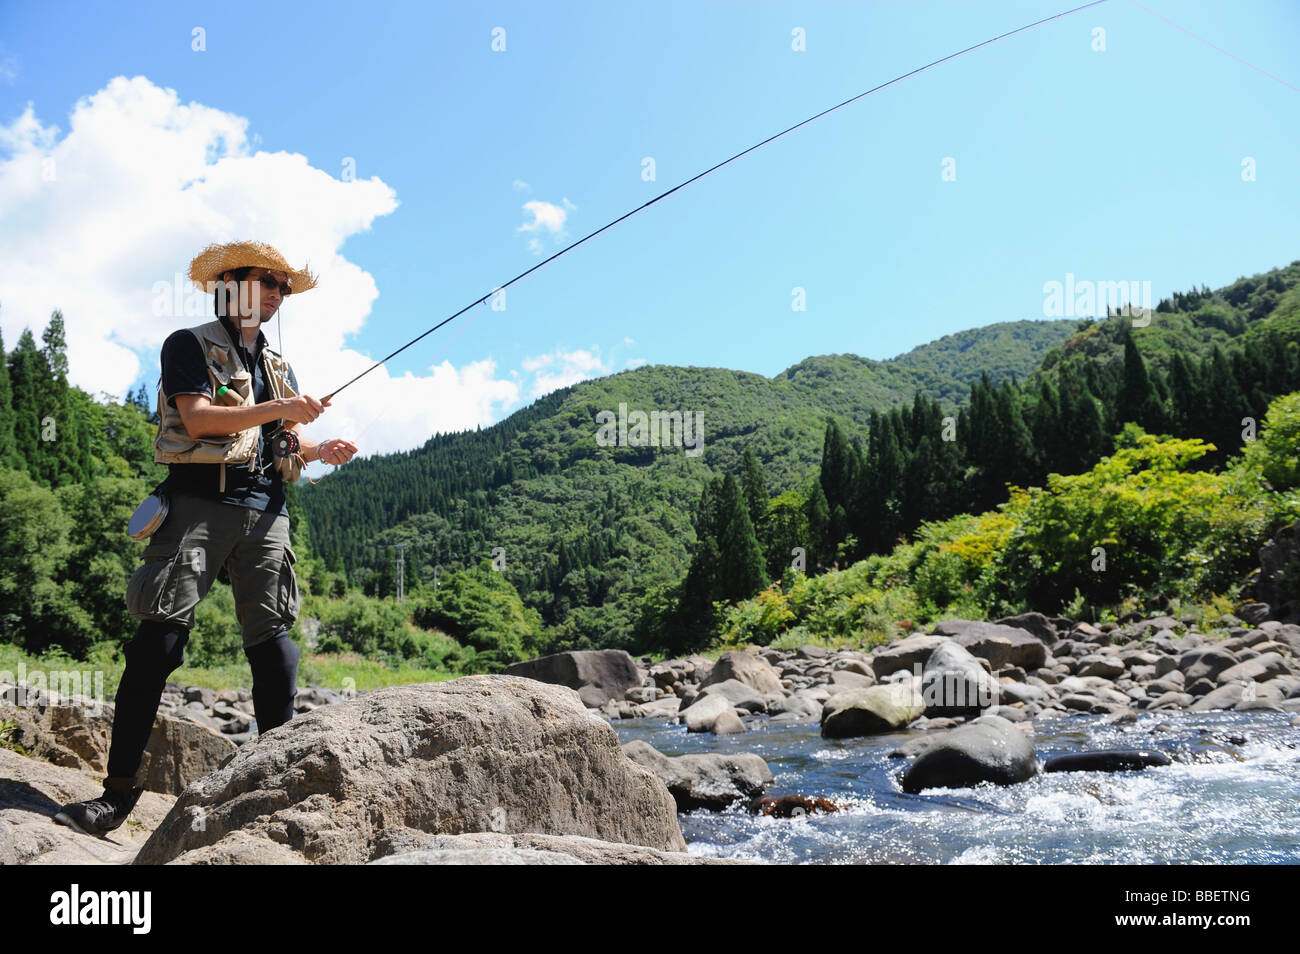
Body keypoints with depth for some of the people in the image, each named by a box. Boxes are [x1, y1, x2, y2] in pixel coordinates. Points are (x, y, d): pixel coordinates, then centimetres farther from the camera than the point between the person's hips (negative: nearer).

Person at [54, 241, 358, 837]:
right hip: (201, 500, -5)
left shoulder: (277, 367, 23)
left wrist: (321, 450, 1)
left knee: (274, 644, 0)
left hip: (265, 510, 5)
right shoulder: (190, 346, 5)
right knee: (158, 642, -9)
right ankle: (118, 792, -2)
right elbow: (197, 419, -10)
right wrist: (279, 410, -15)